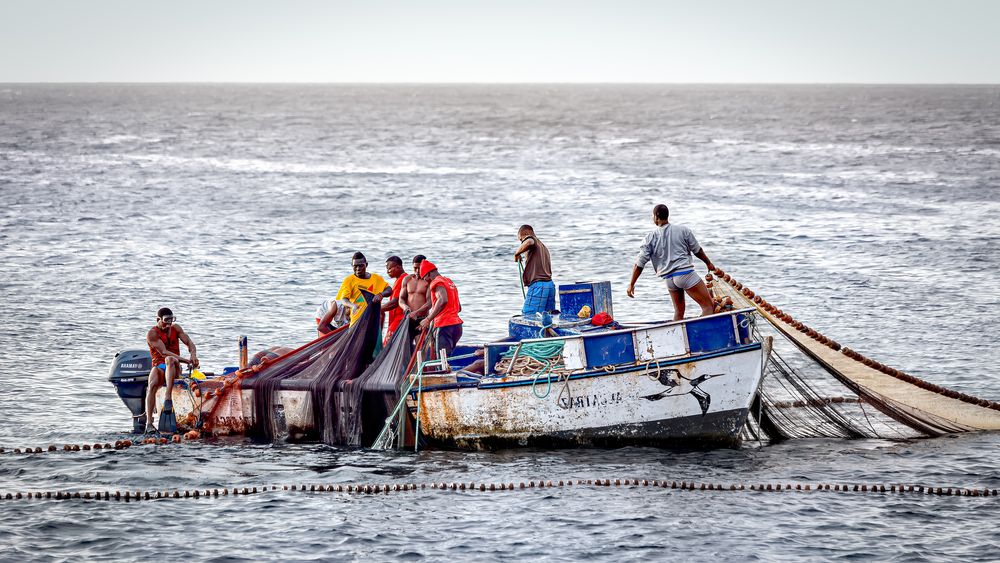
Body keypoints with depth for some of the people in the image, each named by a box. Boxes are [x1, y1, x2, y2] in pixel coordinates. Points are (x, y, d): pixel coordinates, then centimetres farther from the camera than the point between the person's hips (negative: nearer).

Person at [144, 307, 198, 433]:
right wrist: (186, 361, -25)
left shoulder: (176, 328, 12)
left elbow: (189, 342, 5)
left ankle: (168, 398, -47)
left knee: (169, 359, -35)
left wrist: (193, 355, -21)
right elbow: (163, 352, -17)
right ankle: (149, 423, -39)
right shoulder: (152, 334, -5)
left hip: (175, 367, 2)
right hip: (159, 367, -2)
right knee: (152, 385, -33)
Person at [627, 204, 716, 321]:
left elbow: (639, 264, 1)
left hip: (668, 278, 4)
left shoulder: (650, 238, 3)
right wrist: (708, 263, 27)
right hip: (686, 273, -4)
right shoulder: (683, 230, -1)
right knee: (709, 306, -4)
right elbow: (697, 251, 9)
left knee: (679, 311, 19)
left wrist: (631, 284, 10)